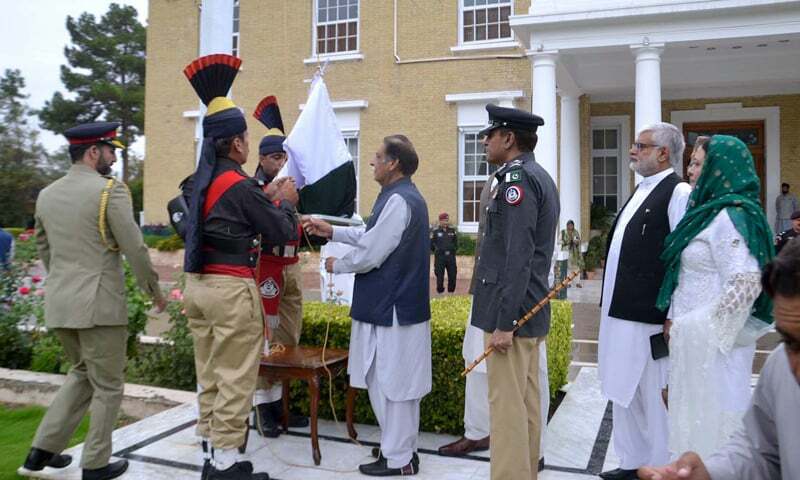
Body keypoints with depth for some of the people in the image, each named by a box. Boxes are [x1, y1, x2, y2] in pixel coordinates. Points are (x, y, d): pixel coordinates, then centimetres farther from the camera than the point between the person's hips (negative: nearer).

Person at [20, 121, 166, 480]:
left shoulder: (46, 194, 10)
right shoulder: (110, 190, -12)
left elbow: (43, 249, 18)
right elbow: (134, 249, -13)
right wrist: (154, 290, 0)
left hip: (58, 303, 7)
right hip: (99, 304, -7)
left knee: (81, 373, 25)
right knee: (108, 386, 8)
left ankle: (43, 449, 25)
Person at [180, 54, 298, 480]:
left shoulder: (198, 183, 10)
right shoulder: (240, 186, -15)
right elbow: (281, 233, -8)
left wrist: (267, 199, 19)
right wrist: (286, 201, 9)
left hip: (197, 284, 9)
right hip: (231, 288, -8)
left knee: (209, 373, 17)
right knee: (234, 377, 1)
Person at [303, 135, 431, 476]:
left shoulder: (398, 201, -20)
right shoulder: (404, 196, 13)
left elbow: (371, 254, -20)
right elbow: (373, 236, 20)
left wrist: (337, 265, -2)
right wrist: (332, 231, 15)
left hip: (393, 307, -10)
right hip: (395, 302, 10)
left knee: (392, 382, 2)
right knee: (395, 382, 18)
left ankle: (398, 460, 15)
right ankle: (402, 447, 32)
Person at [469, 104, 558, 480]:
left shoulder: (517, 178, -14)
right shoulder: (539, 176, 16)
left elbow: (517, 258, -22)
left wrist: (504, 323, -21)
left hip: (511, 312, -10)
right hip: (531, 310, 10)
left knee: (507, 405, -3)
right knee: (526, 402, 15)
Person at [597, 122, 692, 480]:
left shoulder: (679, 193, -12)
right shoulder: (641, 191, 15)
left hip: (649, 320, -9)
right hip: (618, 315, 9)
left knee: (653, 399, 5)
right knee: (623, 394, 19)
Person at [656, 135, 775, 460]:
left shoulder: (728, 217, -17)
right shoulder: (715, 213, 12)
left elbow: (746, 284, -25)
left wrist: (704, 329, -18)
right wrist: (677, 322, 13)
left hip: (711, 343, -9)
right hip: (699, 338, 9)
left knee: (708, 419, 3)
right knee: (704, 417, 17)